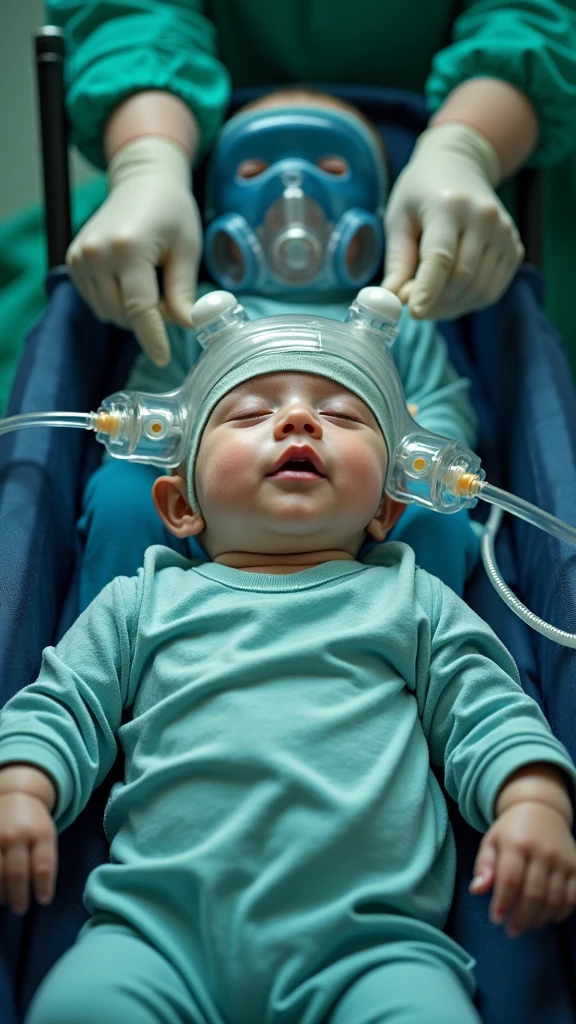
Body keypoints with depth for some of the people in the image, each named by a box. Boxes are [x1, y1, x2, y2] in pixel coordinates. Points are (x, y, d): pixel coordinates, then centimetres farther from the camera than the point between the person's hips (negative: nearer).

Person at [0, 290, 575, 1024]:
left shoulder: (413, 601, 22)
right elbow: (62, 708, 19)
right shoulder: (146, 600, 23)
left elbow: (490, 715, 16)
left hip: (367, 938, 0)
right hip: (159, 925, 1)